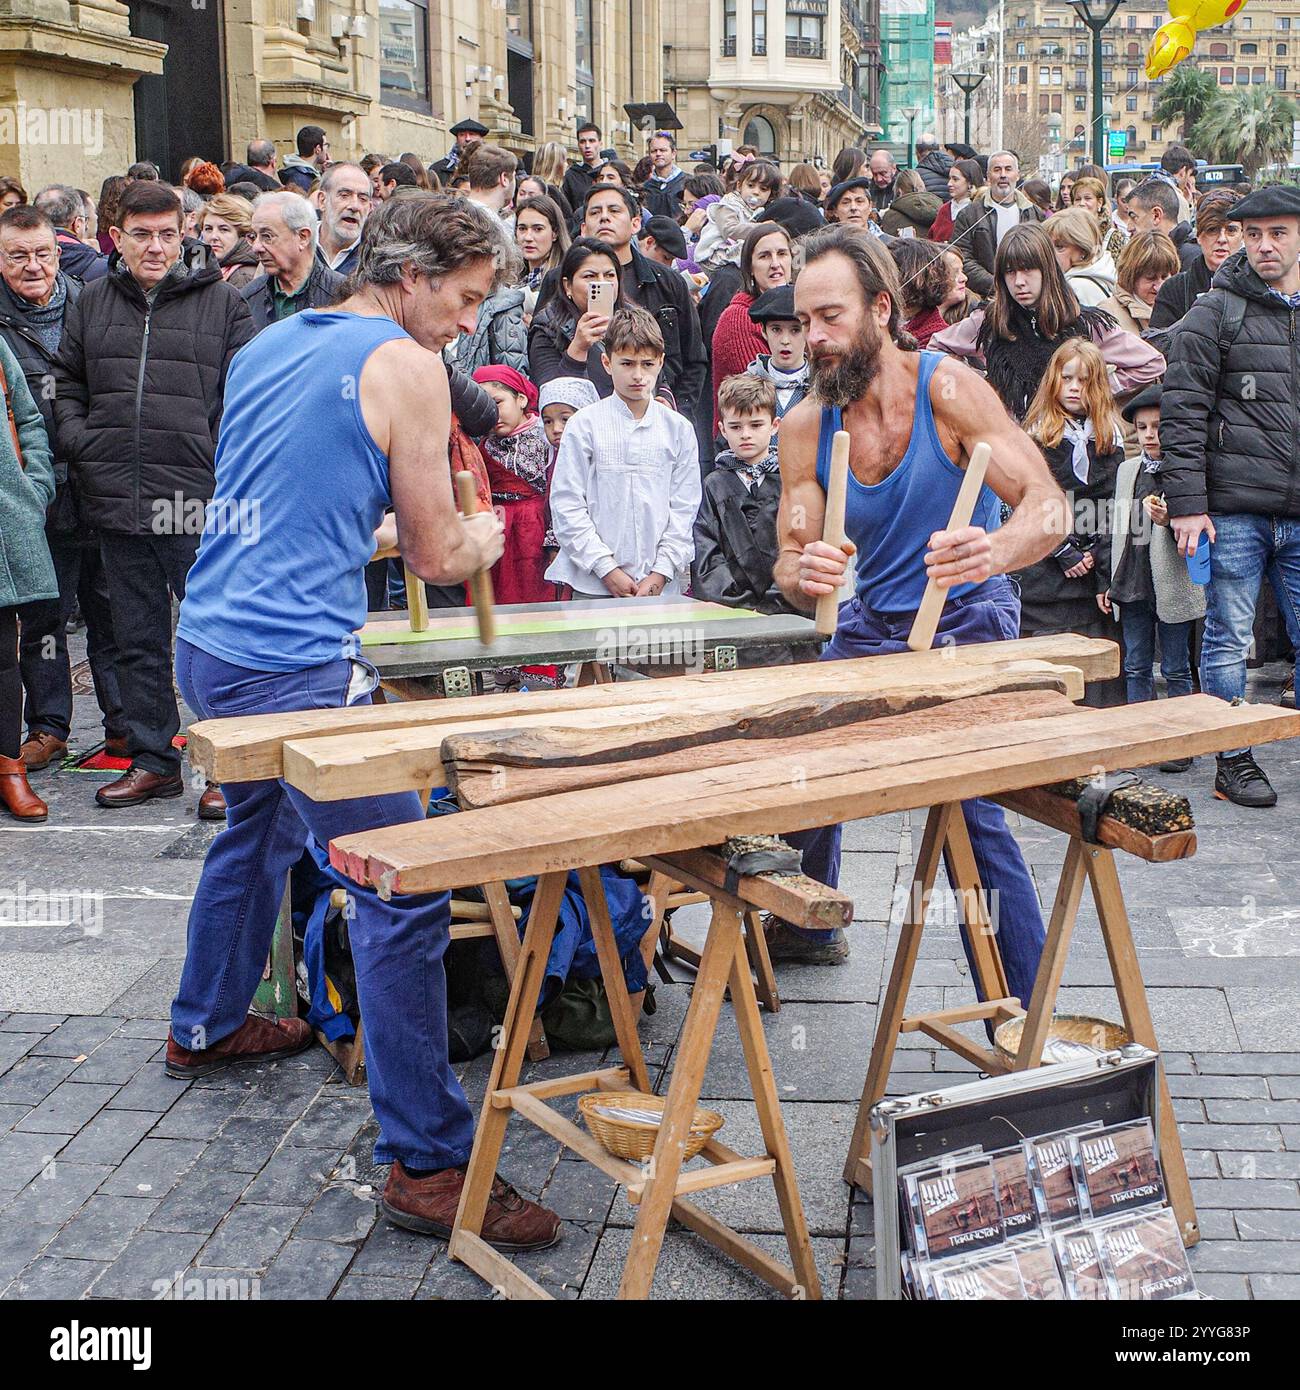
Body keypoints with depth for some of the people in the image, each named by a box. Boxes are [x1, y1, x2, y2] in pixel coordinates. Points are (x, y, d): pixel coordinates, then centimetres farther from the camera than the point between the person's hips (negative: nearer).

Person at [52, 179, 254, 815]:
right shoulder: (91, 302, 13)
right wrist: (76, 439, 5)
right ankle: (152, 758, 23)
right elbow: (66, 383, 21)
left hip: (197, 500, -4)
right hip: (117, 500, 4)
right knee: (138, 638, 12)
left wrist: (224, 462, -9)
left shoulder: (221, 301, 2)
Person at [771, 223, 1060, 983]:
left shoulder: (947, 389, -19)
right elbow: (791, 563, -8)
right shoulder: (805, 427, -6)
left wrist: (996, 550, -49)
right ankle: (809, 927, 43)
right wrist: (804, 574, -34)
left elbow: (1050, 505, -25)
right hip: (867, 627, 6)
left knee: (970, 806, -19)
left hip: (966, 624, -5)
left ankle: (1026, 1009, -7)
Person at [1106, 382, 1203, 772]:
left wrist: (1169, 520, -28)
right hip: (1133, 586, 5)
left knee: (1176, 670, 4)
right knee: (1135, 668, 10)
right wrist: (1112, 582, 15)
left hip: (1173, 586, -5)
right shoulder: (1127, 470, 11)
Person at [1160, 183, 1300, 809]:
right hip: (1234, 507, -3)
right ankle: (1233, 761, 15)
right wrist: (1186, 503, -11)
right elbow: (1183, 411, -4)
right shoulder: (1216, 312, 0)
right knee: (1228, 639, 3)